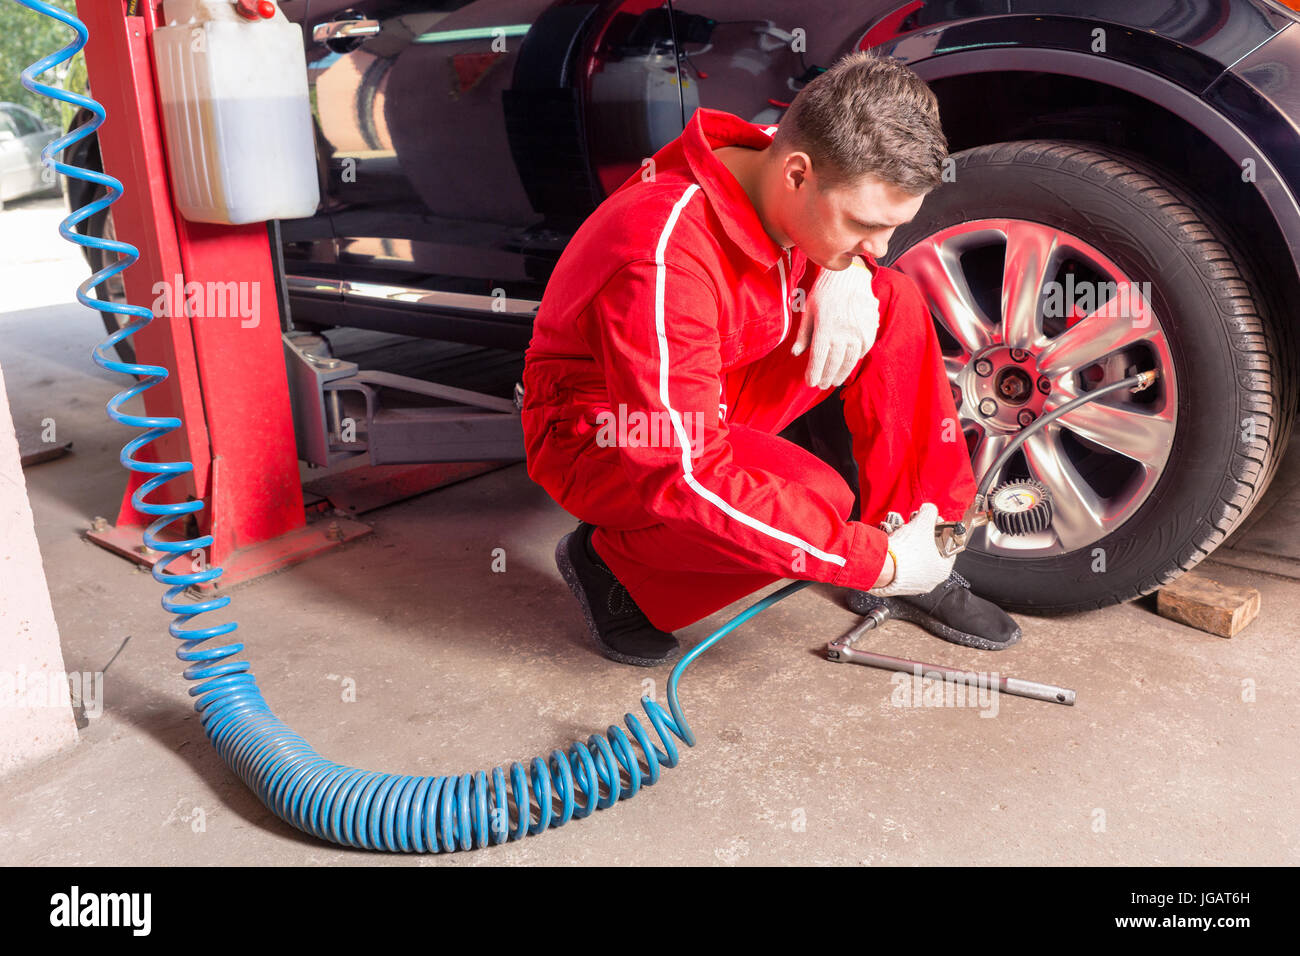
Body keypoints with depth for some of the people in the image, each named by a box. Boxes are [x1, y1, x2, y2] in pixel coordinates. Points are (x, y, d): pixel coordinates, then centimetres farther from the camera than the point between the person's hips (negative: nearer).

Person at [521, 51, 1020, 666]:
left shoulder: (784, 184, -13)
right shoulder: (664, 262, -36)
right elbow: (685, 478, -35)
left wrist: (848, 273, -14)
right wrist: (874, 561, -30)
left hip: (713, 396, 8)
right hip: (602, 434, -8)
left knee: (895, 303, -8)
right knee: (814, 500, -33)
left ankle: (917, 550, 0)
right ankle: (614, 561, -7)